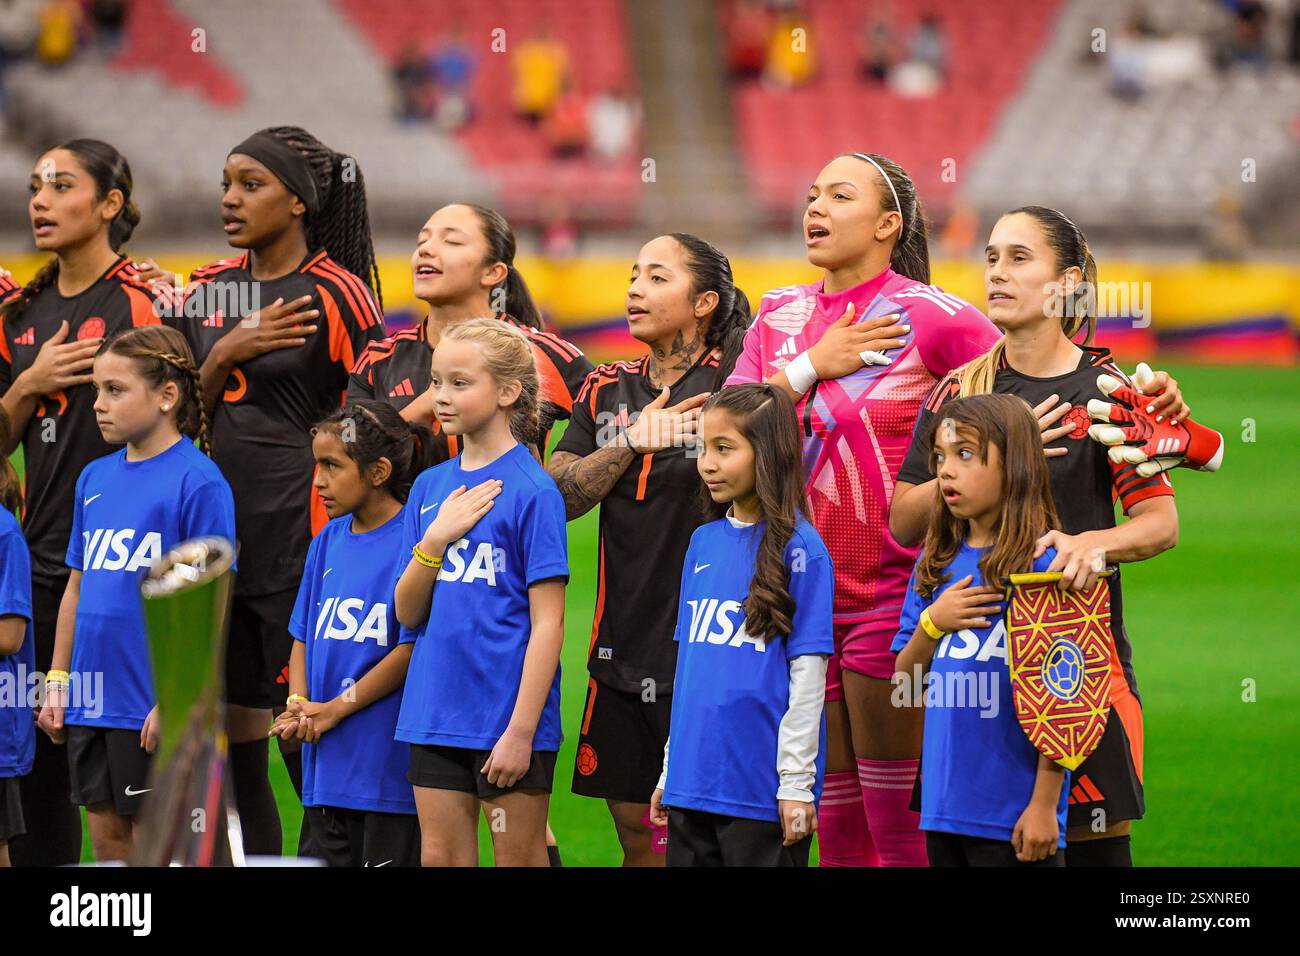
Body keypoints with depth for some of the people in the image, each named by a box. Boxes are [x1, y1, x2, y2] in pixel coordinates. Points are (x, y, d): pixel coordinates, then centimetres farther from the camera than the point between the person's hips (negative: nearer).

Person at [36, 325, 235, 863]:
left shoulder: (197, 480, -10)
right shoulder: (95, 479, 12)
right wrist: (57, 680, 14)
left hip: (154, 707, -7)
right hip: (90, 699, 7)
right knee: (107, 838, 10)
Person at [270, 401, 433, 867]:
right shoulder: (328, 541, 13)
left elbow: (412, 649, -15)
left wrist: (337, 708, -12)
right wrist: (298, 703, -1)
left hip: (389, 761, -7)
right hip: (327, 760, 7)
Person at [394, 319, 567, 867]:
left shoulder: (532, 490, -9)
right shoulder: (431, 487, 10)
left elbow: (548, 623, -12)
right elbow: (408, 613, 8)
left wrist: (521, 729, -17)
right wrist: (436, 540, -9)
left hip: (508, 718, -6)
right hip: (436, 714, 6)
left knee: (519, 860, 2)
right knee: (439, 858, 8)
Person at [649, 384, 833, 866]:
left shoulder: (797, 548, -9)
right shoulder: (703, 542, 11)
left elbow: (807, 673, -10)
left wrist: (797, 783, -13)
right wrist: (671, 768, 15)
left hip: (762, 789, -6)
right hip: (692, 783, 6)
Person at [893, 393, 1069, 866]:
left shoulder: (1042, 564, -10)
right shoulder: (937, 565, 10)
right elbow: (905, 684, 15)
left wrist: (1044, 804, -15)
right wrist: (931, 624, -5)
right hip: (944, 805, 7)